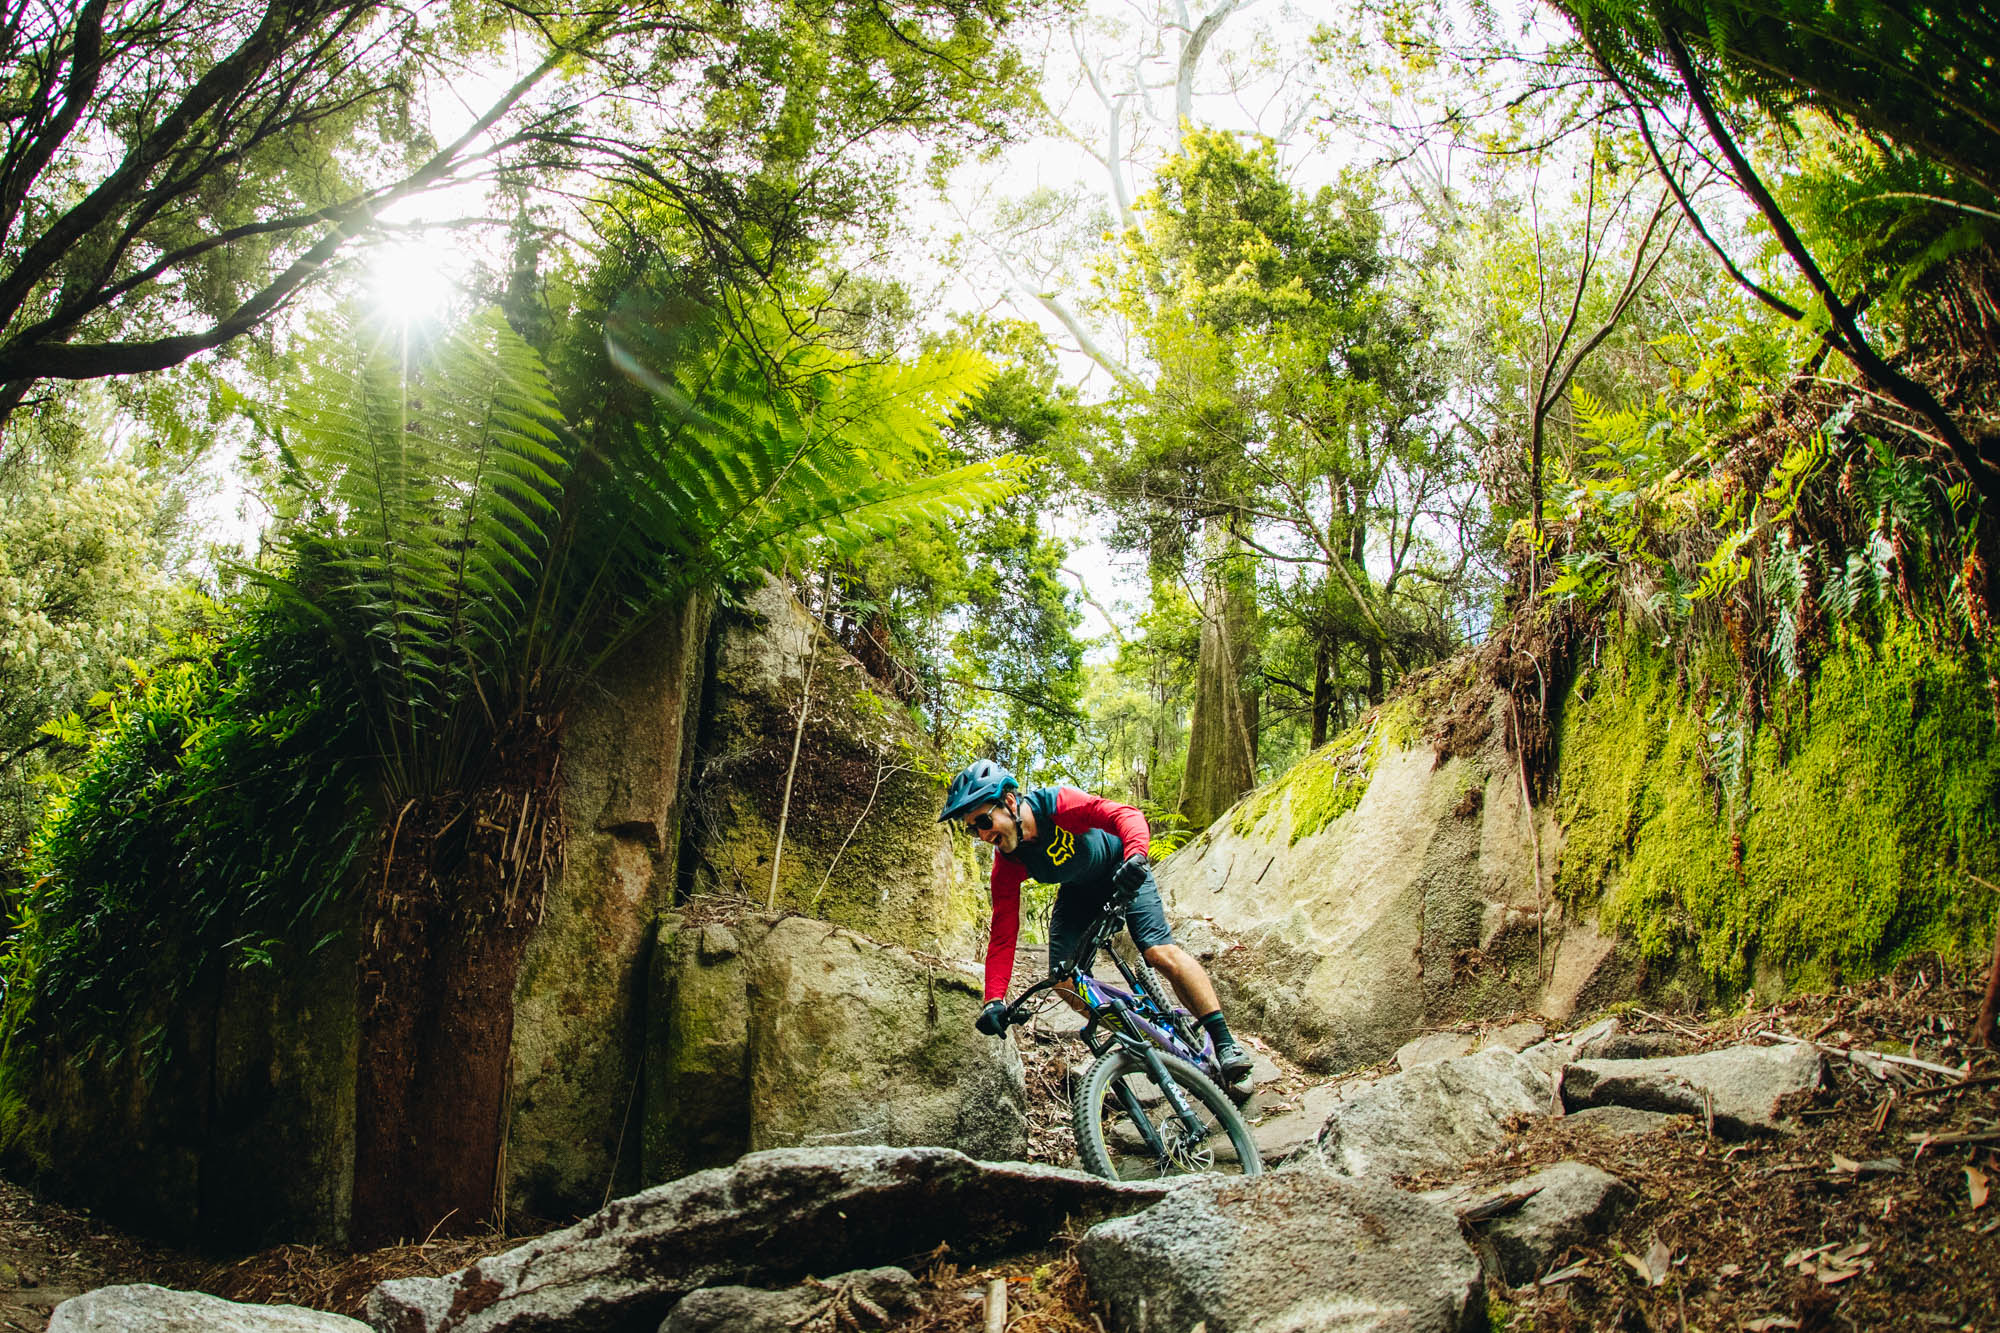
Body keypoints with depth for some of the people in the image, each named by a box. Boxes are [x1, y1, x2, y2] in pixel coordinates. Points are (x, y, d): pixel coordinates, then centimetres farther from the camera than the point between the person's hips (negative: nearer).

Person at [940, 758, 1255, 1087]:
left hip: (1124, 873, -4)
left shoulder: (1057, 803, -34)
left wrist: (1135, 855, -63)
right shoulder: (1007, 866, -22)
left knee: (1161, 952, -23)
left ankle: (1225, 1041, -15)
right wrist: (994, 1000, -34)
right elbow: (1003, 933, -23)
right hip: (1077, 893, 5)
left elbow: (1126, 816, -41)